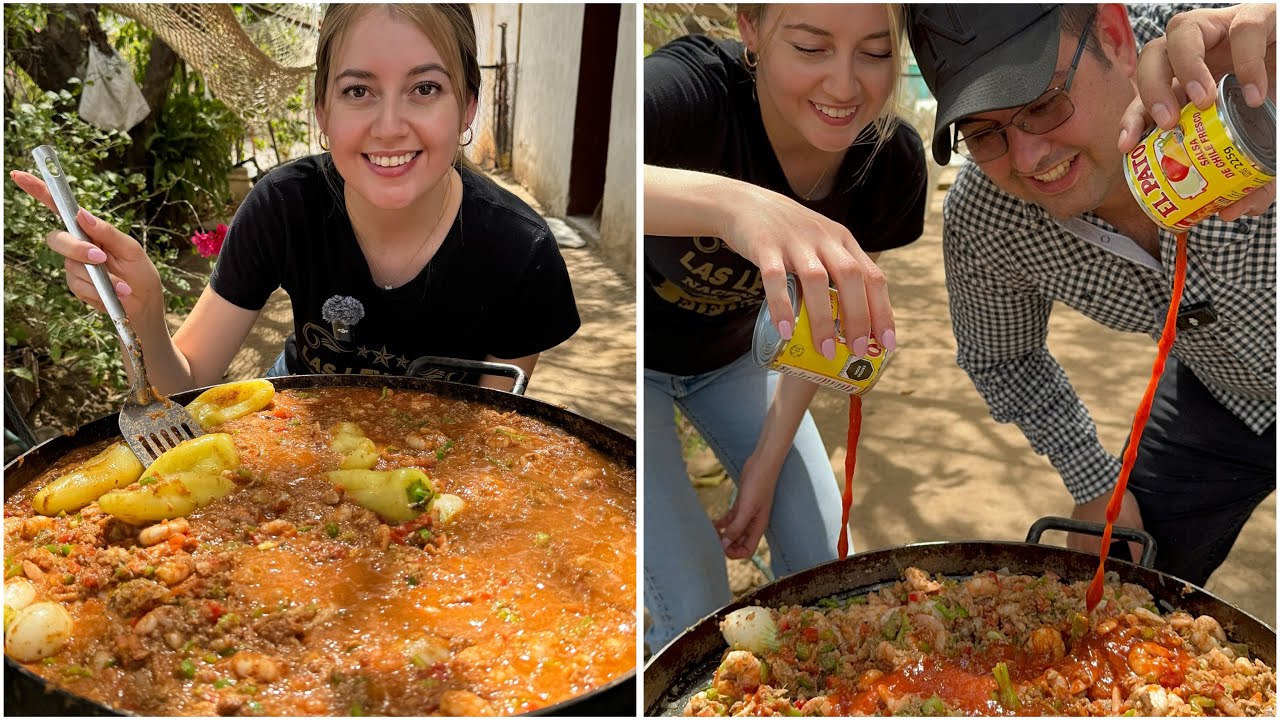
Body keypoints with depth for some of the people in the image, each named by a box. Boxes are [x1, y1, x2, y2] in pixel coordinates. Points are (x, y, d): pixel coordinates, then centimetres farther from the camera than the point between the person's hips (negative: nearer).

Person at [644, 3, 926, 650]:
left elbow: (824, 322, -4)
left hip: (734, 352, 5)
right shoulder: (689, 92, -37)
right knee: (693, 607, -9)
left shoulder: (892, 165, -20)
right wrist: (731, 201, -70)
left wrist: (769, 458, -7)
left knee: (820, 556, 7)